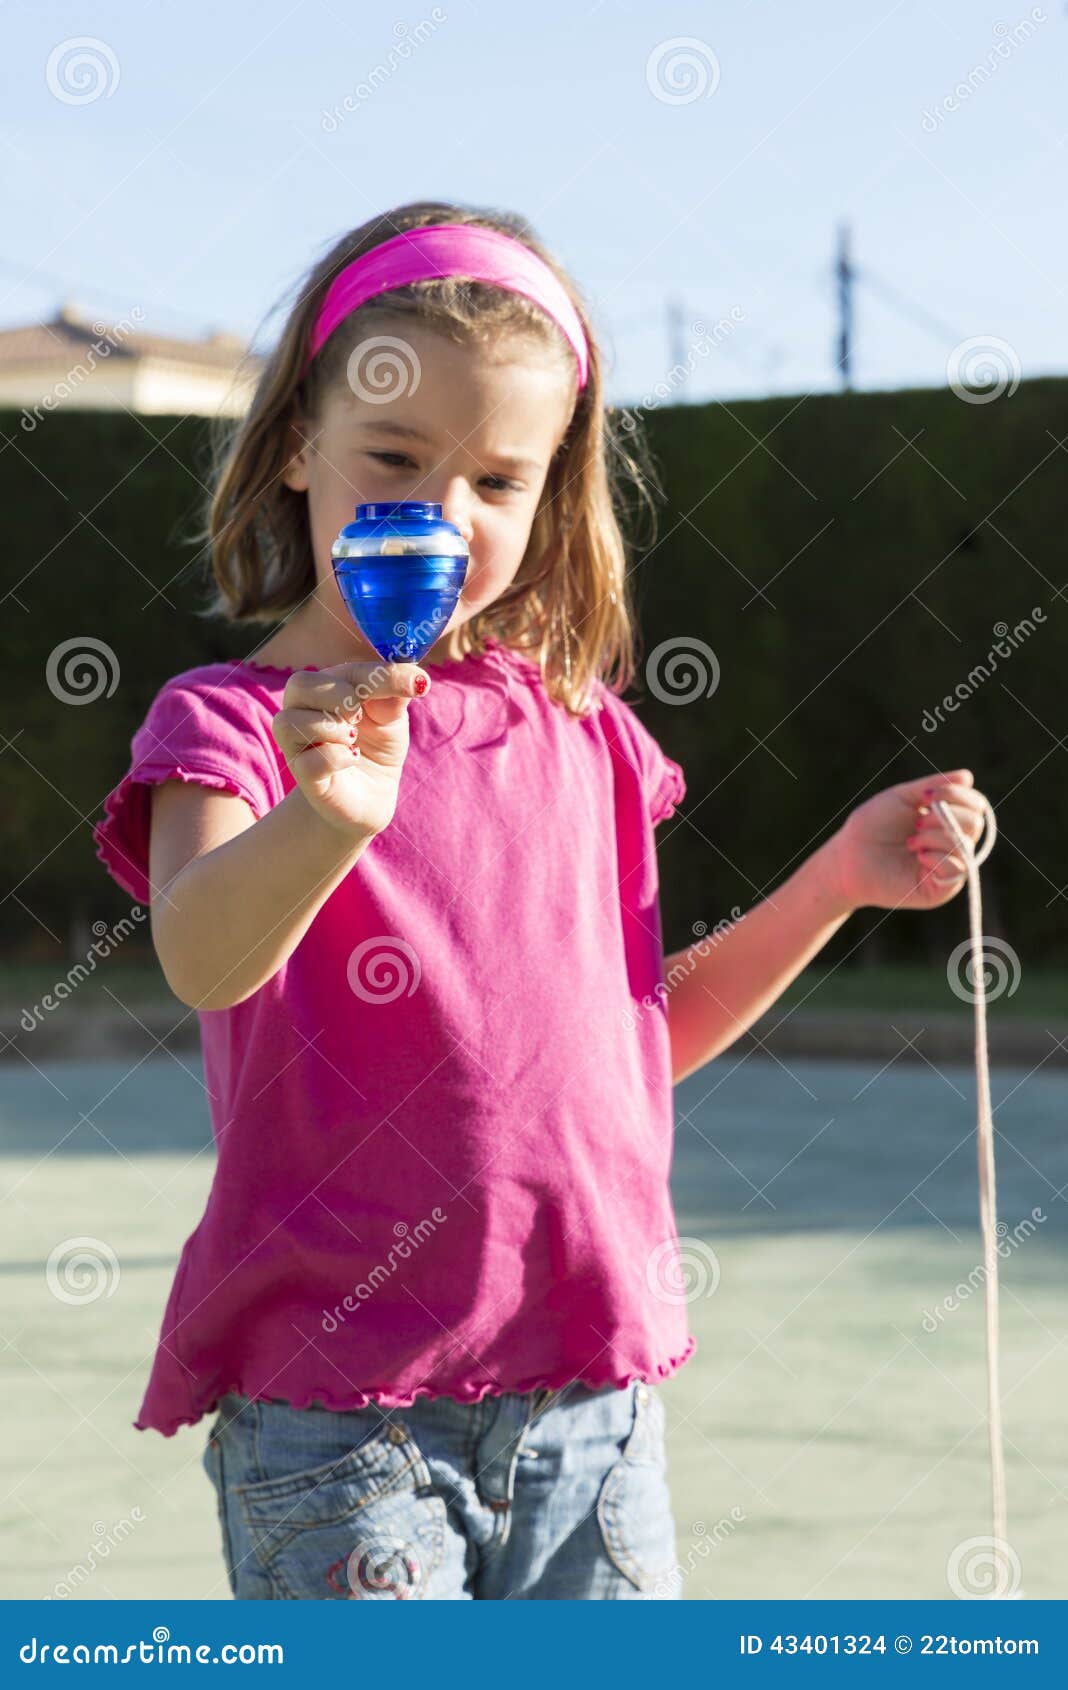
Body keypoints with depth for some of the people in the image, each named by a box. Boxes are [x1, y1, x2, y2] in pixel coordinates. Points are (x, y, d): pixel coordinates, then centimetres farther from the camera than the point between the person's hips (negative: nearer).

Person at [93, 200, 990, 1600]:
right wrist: (328, 816, -46)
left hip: (592, 1400, 4)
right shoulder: (234, 721, -3)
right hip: (334, 1410, -4)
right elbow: (203, 960, -26)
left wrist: (839, 877, 10)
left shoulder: (580, 731, 11)